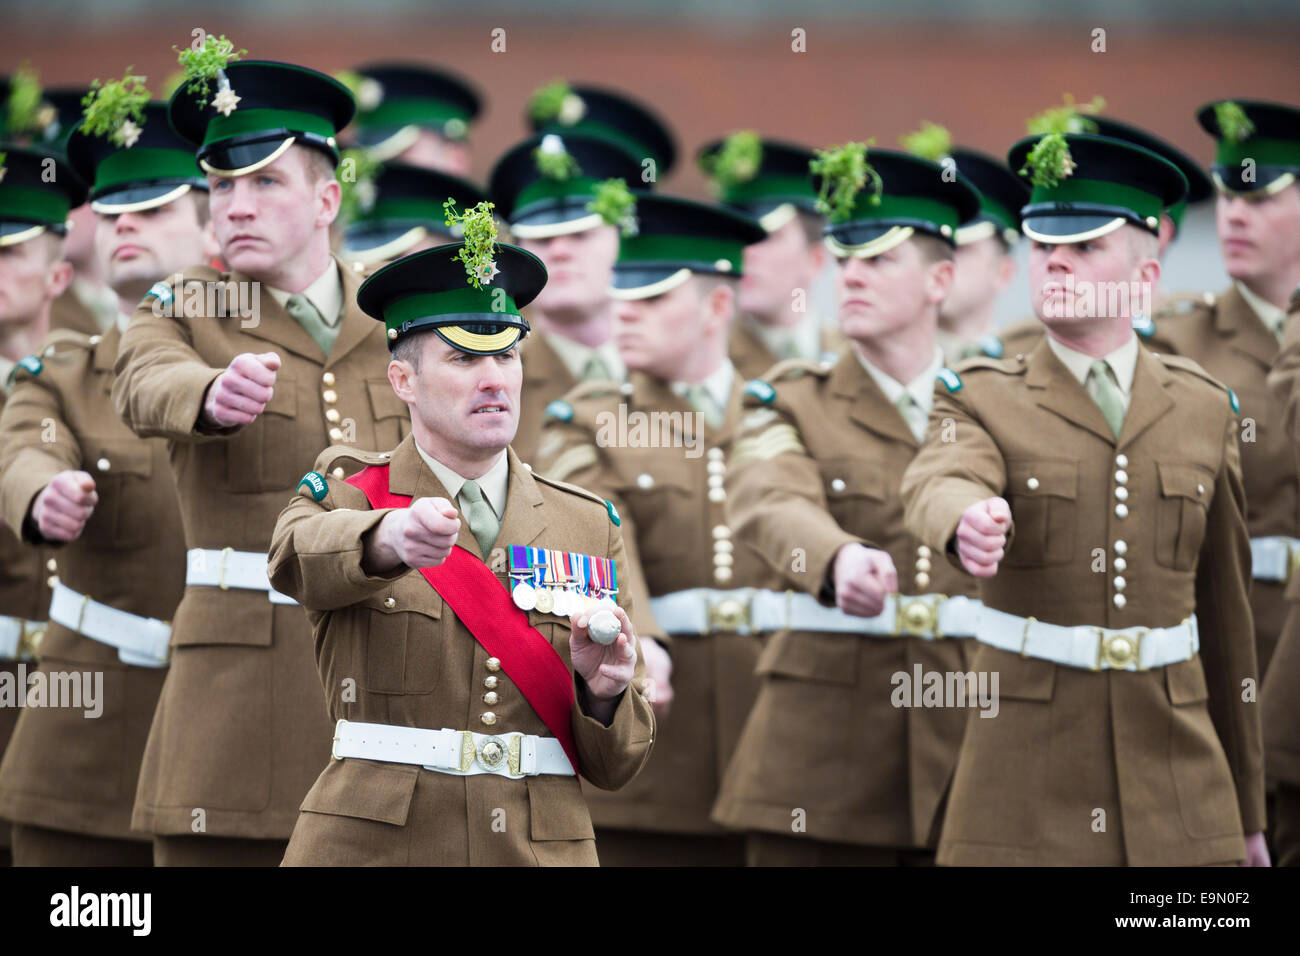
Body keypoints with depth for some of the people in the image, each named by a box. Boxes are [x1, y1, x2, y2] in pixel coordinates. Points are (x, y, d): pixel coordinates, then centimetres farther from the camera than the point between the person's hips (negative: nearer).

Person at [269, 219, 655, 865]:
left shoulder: (588, 526, 10)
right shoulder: (347, 496, 3)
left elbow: (613, 765, 9)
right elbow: (301, 558, -23)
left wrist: (600, 688, -13)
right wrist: (392, 538, -44)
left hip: (544, 854, 2)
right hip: (371, 848, -2)